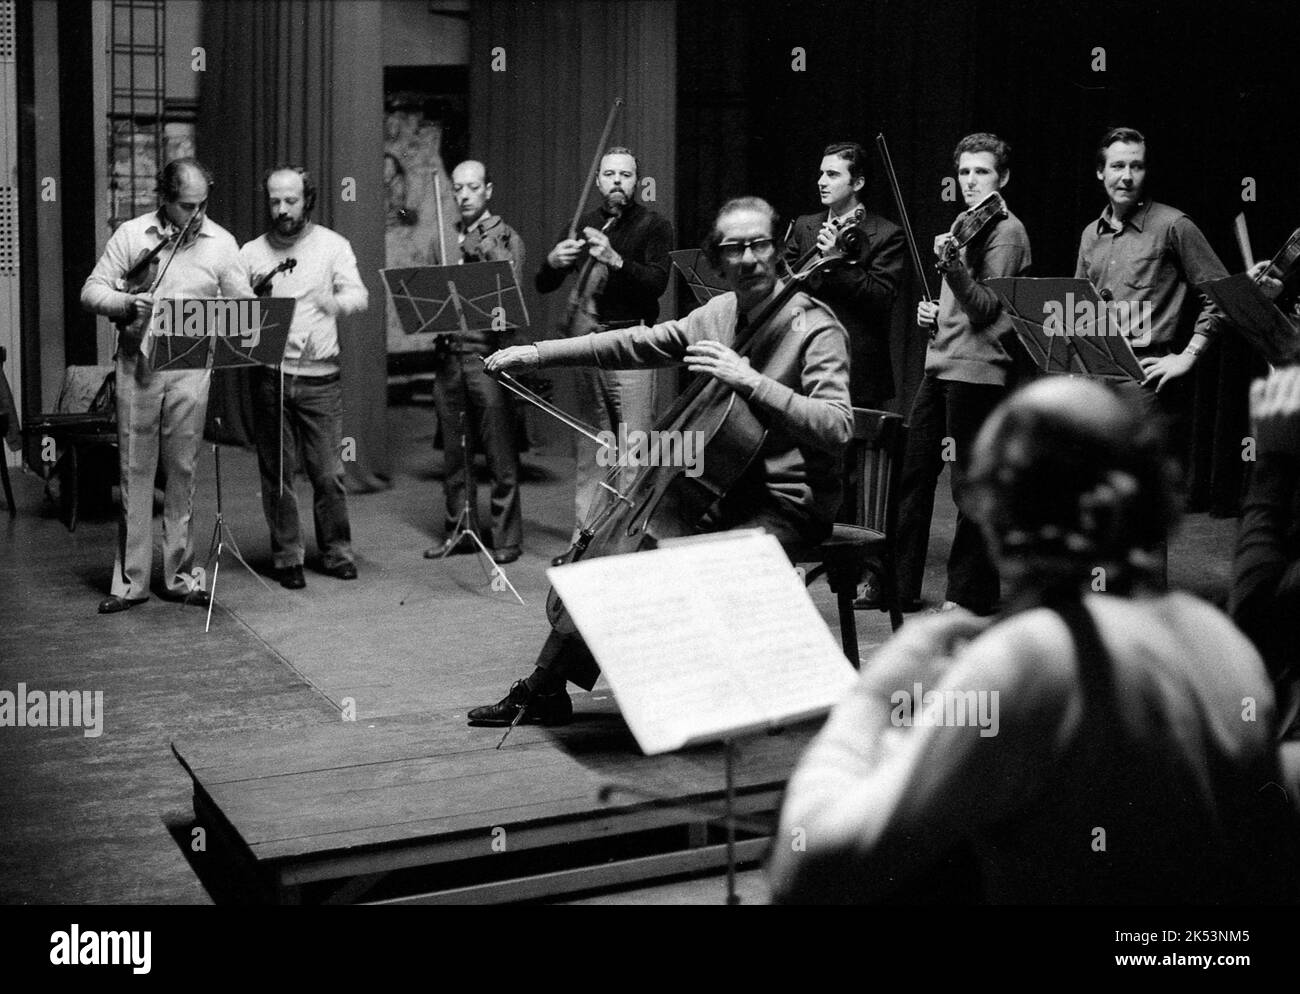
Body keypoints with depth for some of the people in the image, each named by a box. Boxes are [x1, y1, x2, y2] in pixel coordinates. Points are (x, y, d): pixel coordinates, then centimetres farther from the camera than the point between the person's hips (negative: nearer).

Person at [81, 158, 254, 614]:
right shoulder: (130, 234, 2)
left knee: (182, 473, 5)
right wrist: (128, 304, -18)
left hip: (190, 368, 0)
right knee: (135, 472, 3)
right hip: (136, 364, 0)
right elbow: (92, 290, 2)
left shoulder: (221, 242, 3)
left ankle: (179, 575, 14)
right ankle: (130, 580, 9)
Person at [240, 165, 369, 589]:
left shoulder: (333, 246, 4)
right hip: (269, 375, 1)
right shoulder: (251, 252, 9)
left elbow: (359, 295, -7)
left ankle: (336, 552, 16)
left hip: (320, 376, -1)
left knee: (328, 472, 0)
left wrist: (337, 302, -30)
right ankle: (287, 557, 14)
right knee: (277, 471, 4)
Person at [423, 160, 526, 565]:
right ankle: (460, 531, 20)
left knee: (500, 454, -3)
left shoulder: (505, 238, 1)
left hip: (487, 352, -5)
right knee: (454, 451, 10)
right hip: (448, 353, 5)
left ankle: (506, 538, 4)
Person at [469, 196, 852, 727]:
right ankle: (546, 687, 13)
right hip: (723, 489, 8)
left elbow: (836, 428, -28)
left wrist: (751, 381, -35)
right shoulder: (716, 314, 7)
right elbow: (632, 345, 12)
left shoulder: (816, 330, -16)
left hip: (788, 503, -7)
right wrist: (537, 353, 6)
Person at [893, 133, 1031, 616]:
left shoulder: (1006, 230, -7)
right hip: (940, 364, 9)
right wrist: (933, 312, 8)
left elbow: (987, 308, -16)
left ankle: (969, 592, 6)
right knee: (912, 472, 8)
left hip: (976, 370, -9)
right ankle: (900, 582, 15)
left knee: (970, 484, -3)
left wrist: (951, 266, -30)